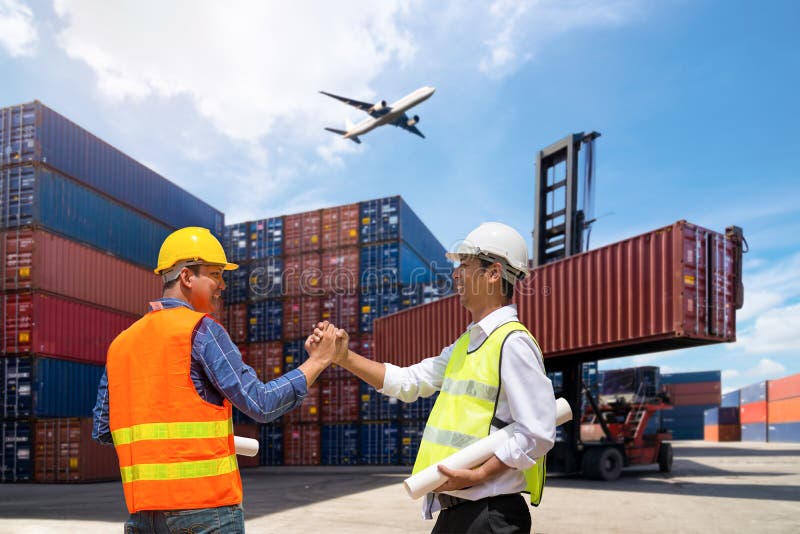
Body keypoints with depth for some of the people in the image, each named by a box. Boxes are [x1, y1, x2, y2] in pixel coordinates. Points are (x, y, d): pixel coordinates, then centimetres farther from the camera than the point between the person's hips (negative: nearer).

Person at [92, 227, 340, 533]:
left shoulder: (121, 343, 10)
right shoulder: (200, 330, -9)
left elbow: (102, 430, 14)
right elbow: (261, 403, -13)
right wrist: (317, 361, -4)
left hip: (143, 509, 6)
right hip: (205, 504, -6)